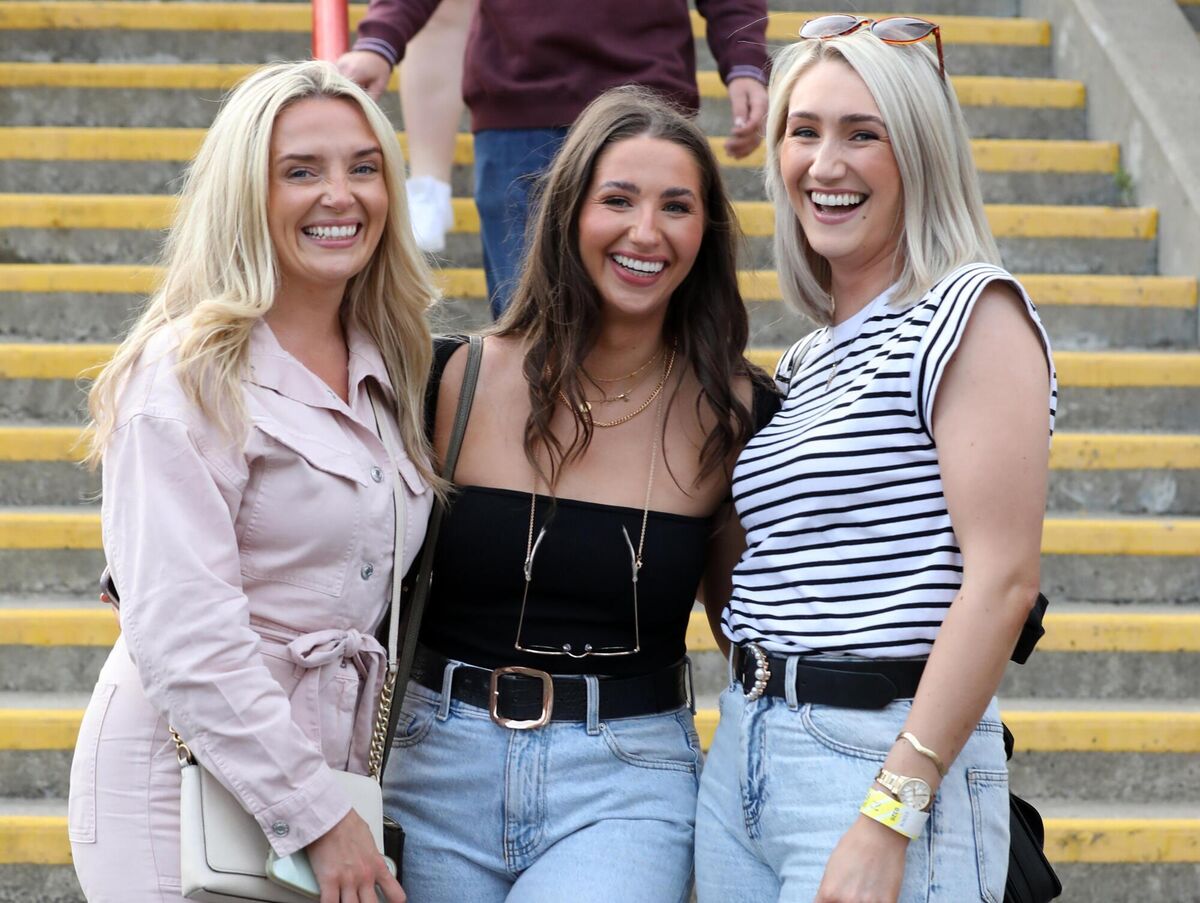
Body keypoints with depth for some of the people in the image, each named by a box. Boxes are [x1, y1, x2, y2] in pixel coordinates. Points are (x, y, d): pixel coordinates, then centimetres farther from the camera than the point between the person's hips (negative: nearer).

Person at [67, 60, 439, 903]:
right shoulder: (188, 376, -12)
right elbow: (182, 635, -18)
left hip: (320, 771, 6)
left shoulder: (383, 373, 11)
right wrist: (317, 817, -18)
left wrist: (342, 803, 9)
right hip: (190, 777, -6)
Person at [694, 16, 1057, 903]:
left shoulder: (974, 315, -8)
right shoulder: (807, 363, 15)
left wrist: (890, 816, -20)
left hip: (892, 759, -7)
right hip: (745, 756, 7)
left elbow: (1003, 579, -16)